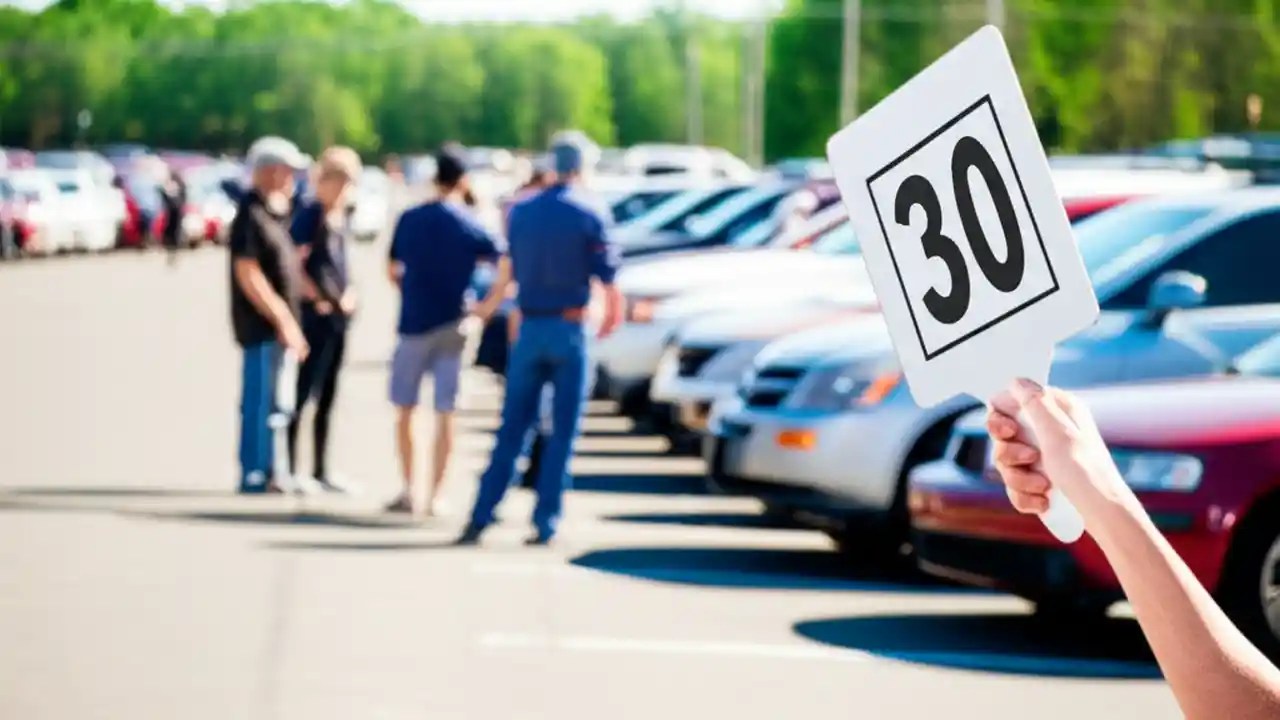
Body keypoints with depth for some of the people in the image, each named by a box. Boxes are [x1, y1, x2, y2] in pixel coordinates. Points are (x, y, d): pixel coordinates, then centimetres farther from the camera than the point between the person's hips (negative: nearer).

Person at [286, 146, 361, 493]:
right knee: (302, 393, -7)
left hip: (339, 315, 8)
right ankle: (288, 470, -5)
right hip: (315, 315, -8)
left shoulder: (342, 218, 14)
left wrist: (349, 294, 9)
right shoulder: (310, 215, -11)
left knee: (327, 396, 12)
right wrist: (316, 298, -14)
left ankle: (321, 471, 19)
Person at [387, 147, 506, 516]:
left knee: (405, 411, 12)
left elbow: (392, 270, 10)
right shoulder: (471, 228, -4)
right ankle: (434, 496, 3)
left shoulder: (409, 220, 1)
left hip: (413, 324, 1)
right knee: (444, 414, 4)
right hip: (452, 327, -1)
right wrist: (489, 306, -4)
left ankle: (408, 491, 7)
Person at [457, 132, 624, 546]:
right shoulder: (591, 216, -6)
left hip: (529, 329, 4)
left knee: (512, 430, 8)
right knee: (562, 433, 3)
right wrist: (612, 319, 12)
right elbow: (608, 279, -6)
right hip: (569, 330, -4)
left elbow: (505, 273, 14)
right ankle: (545, 524, 1)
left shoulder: (521, 212, 7)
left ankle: (480, 519, 2)